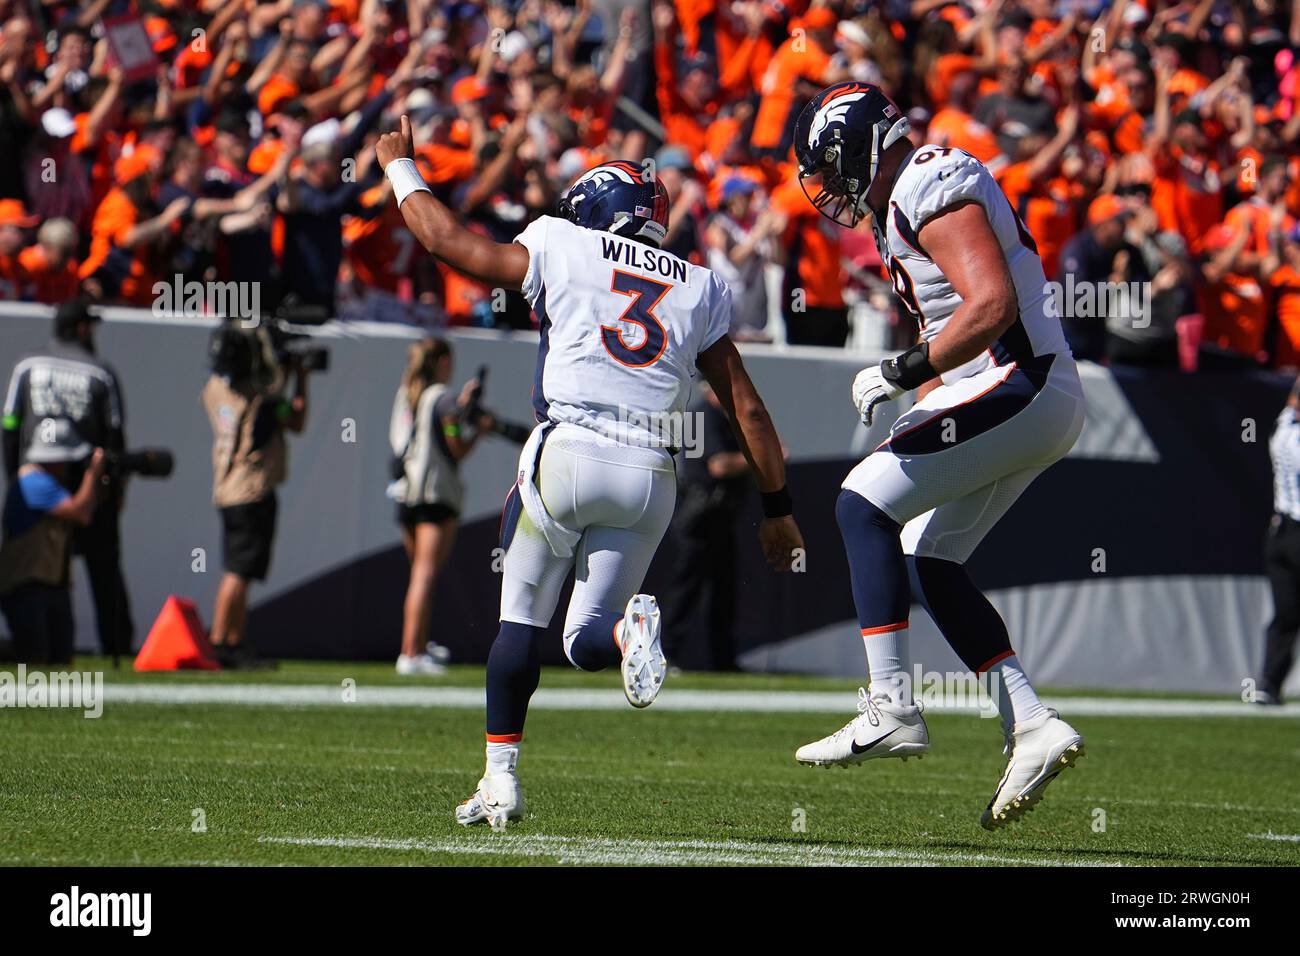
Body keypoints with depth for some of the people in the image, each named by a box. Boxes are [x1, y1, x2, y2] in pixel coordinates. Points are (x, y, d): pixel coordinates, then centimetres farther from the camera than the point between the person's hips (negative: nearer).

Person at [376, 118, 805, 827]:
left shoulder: (563, 249, 7)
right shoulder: (699, 289, 17)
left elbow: (447, 241, 12)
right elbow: (746, 408, 16)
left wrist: (399, 167, 29)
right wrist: (777, 507, 22)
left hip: (568, 451, -3)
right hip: (650, 475, 3)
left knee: (522, 620, 11)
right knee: (586, 639, 10)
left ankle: (501, 779, 6)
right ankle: (628, 630, -25)